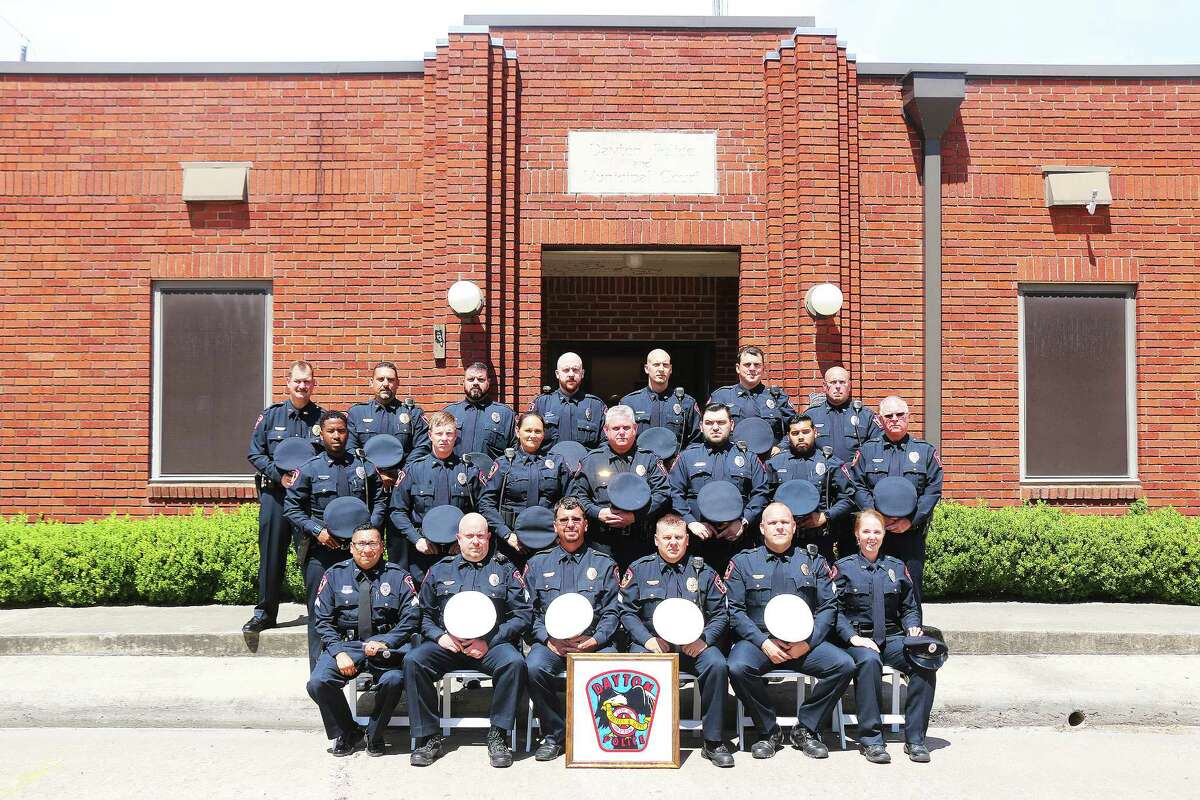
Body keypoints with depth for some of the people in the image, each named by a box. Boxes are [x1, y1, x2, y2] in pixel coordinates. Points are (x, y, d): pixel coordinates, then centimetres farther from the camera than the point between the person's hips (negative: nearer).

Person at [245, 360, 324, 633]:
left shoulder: (322, 418, 6)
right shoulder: (270, 415, 7)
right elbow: (255, 453, 5)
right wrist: (280, 475, -8)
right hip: (275, 492, 0)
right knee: (271, 552, 1)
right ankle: (265, 612, 11)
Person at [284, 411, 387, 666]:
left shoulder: (364, 467, 8)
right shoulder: (309, 469, 2)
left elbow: (379, 500, 13)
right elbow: (291, 507, 3)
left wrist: (370, 529, -2)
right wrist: (317, 531, -8)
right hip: (320, 550, -2)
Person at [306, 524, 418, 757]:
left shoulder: (397, 576, 6)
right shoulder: (335, 575, 10)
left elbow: (411, 617, 0)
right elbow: (323, 620, 5)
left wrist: (384, 642, -15)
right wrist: (339, 652, -11)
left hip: (385, 644, -1)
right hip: (345, 644, 2)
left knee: (393, 681, -32)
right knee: (318, 682, -24)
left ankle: (375, 736, -2)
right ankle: (345, 734, 3)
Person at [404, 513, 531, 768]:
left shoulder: (505, 569, 11)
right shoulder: (440, 570, 17)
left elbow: (523, 615, 3)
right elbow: (424, 614, 16)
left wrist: (488, 641, -9)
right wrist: (439, 636, -5)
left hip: (492, 644, -2)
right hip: (447, 643, 2)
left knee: (514, 662, -33)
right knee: (413, 660, -26)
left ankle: (498, 735, -17)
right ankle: (429, 737, -15)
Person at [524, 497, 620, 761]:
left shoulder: (603, 564, 14)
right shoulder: (538, 564, 16)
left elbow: (612, 611, 8)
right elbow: (530, 610, 9)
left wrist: (596, 640, -10)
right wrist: (547, 639, -8)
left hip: (593, 642, -1)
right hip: (551, 642, 1)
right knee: (534, 667, -31)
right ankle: (554, 734, -11)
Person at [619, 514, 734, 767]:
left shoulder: (702, 571, 13)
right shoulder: (639, 569, 11)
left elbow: (720, 615, 10)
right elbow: (627, 612, 5)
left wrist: (704, 640, -9)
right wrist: (647, 640, -11)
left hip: (693, 646, 1)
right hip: (652, 642, -1)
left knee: (717, 665, -29)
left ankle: (713, 741, -17)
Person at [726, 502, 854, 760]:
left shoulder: (813, 562, 14)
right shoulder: (743, 562, 9)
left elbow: (827, 608, 8)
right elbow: (735, 610, 2)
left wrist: (808, 643, -9)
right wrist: (763, 642, -12)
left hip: (804, 643, 2)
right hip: (758, 639, -2)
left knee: (844, 665, -23)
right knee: (737, 668, -32)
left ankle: (805, 729, -3)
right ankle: (768, 732, -7)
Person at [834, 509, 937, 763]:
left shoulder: (897, 567, 16)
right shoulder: (843, 568, 6)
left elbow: (909, 607, 20)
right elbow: (835, 610, 0)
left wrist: (913, 628, 0)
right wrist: (852, 636, -14)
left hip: (892, 638, 3)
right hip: (858, 639, -3)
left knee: (925, 662, -27)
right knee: (869, 661, -38)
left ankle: (915, 738, -17)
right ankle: (870, 739, -29)